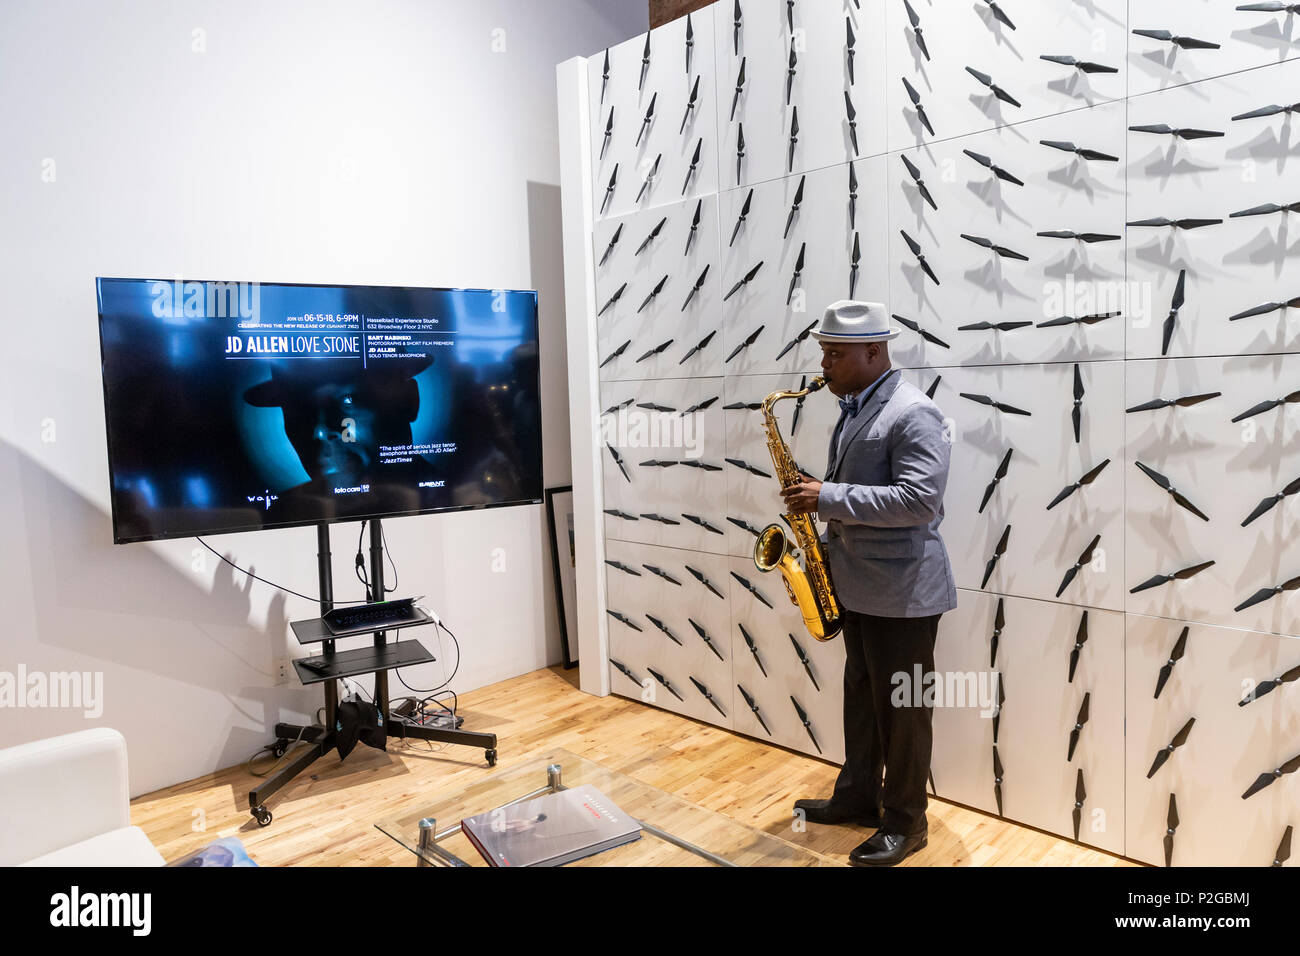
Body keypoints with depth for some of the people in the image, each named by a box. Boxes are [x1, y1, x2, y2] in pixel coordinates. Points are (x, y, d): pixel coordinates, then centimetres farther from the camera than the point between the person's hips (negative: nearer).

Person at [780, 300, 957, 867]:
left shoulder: (912, 413, -17)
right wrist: (817, 499, 7)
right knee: (861, 695, 19)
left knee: (901, 708, 5)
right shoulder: (852, 409, 12)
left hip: (902, 590, -9)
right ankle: (857, 797, 35)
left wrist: (829, 497, -25)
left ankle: (905, 822, 21)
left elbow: (920, 500, -27)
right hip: (858, 584, 9)